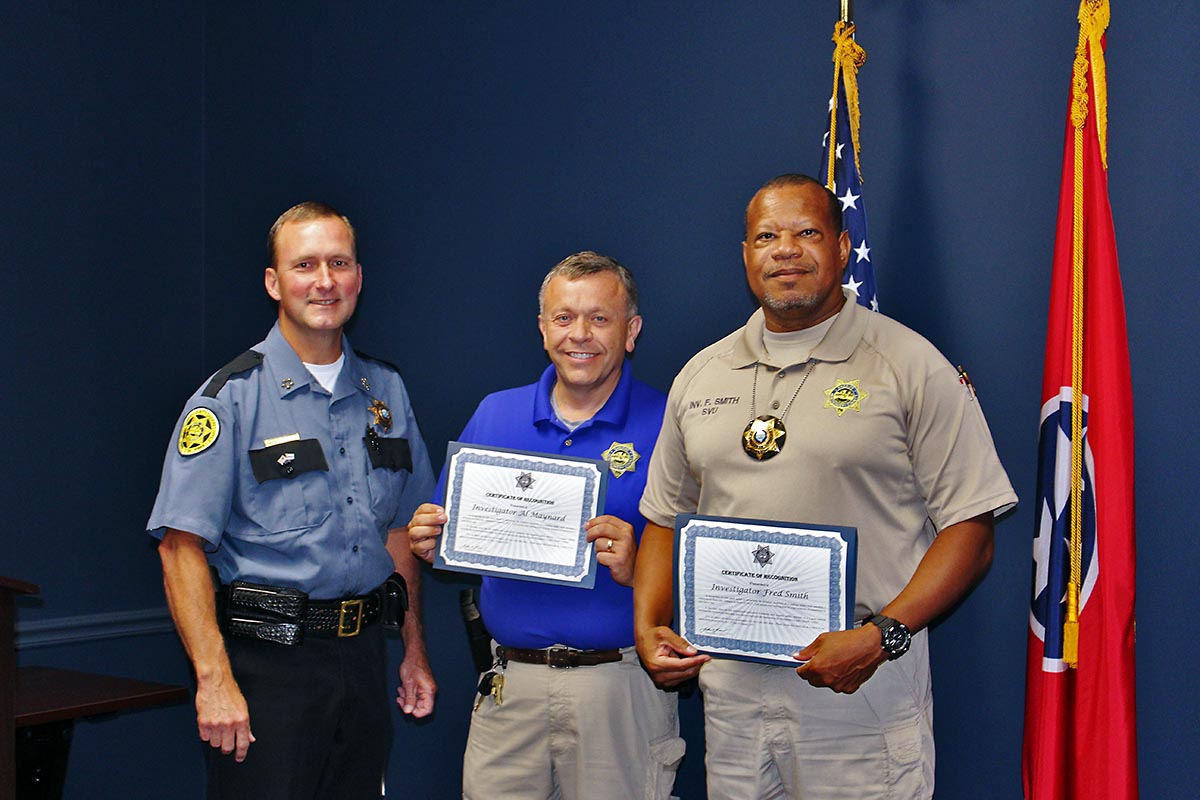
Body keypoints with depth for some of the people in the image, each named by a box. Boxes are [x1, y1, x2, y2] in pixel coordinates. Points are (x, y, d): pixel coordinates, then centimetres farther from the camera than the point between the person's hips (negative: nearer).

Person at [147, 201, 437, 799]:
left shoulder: (385, 392, 10)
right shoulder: (233, 396, -7)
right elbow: (181, 545, -13)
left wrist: (414, 653, 15)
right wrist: (214, 680, -21)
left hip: (363, 657, 5)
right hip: (268, 660, -5)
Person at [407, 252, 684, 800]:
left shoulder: (663, 425, -5)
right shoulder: (493, 415, 8)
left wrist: (637, 566, -25)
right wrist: (430, 543, -7)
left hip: (621, 687, -3)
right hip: (509, 687, 3)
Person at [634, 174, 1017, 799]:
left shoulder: (911, 367, -3)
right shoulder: (700, 375, 12)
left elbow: (970, 529, -7)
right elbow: (665, 518, 19)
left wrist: (882, 636, -18)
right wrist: (648, 625, 2)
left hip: (863, 692, -4)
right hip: (729, 689, 4)